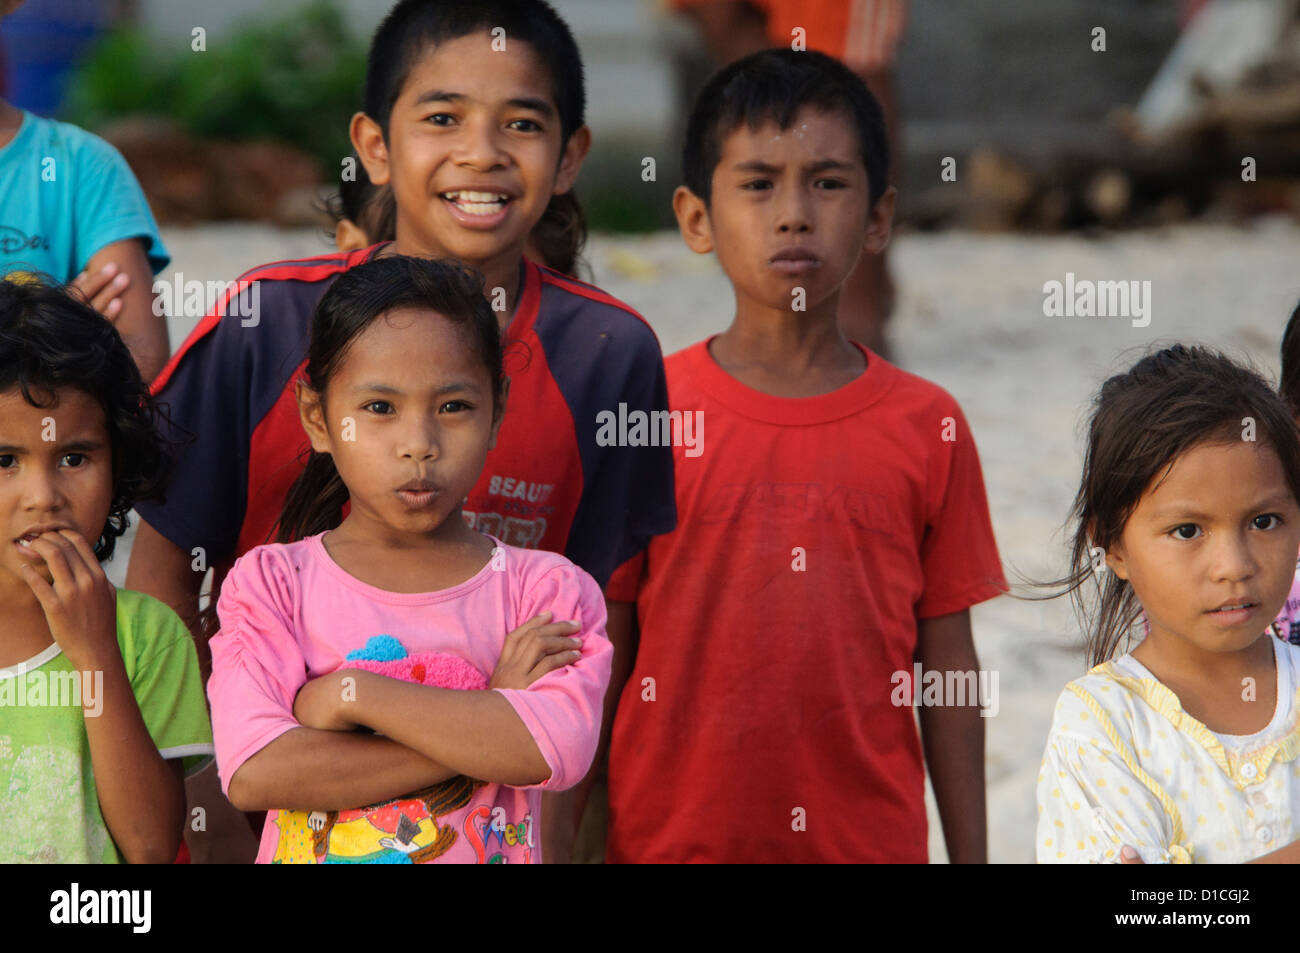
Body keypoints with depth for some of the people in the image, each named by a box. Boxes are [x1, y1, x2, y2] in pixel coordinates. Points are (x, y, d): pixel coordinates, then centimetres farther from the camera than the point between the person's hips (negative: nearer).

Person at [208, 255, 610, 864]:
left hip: (487, 850, 1)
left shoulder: (547, 590, 4)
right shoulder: (270, 582, 3)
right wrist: (486, 728, -12)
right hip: (313, 850, -1)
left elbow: (561, 748, -14)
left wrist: (355, 692, -13)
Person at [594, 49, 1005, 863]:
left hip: (873, 839, 1)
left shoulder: (927, 428, 2)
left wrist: (970, 855, 5)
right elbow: (597, 664, 1)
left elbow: (948, 667, 6)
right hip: (674, 838, -1)